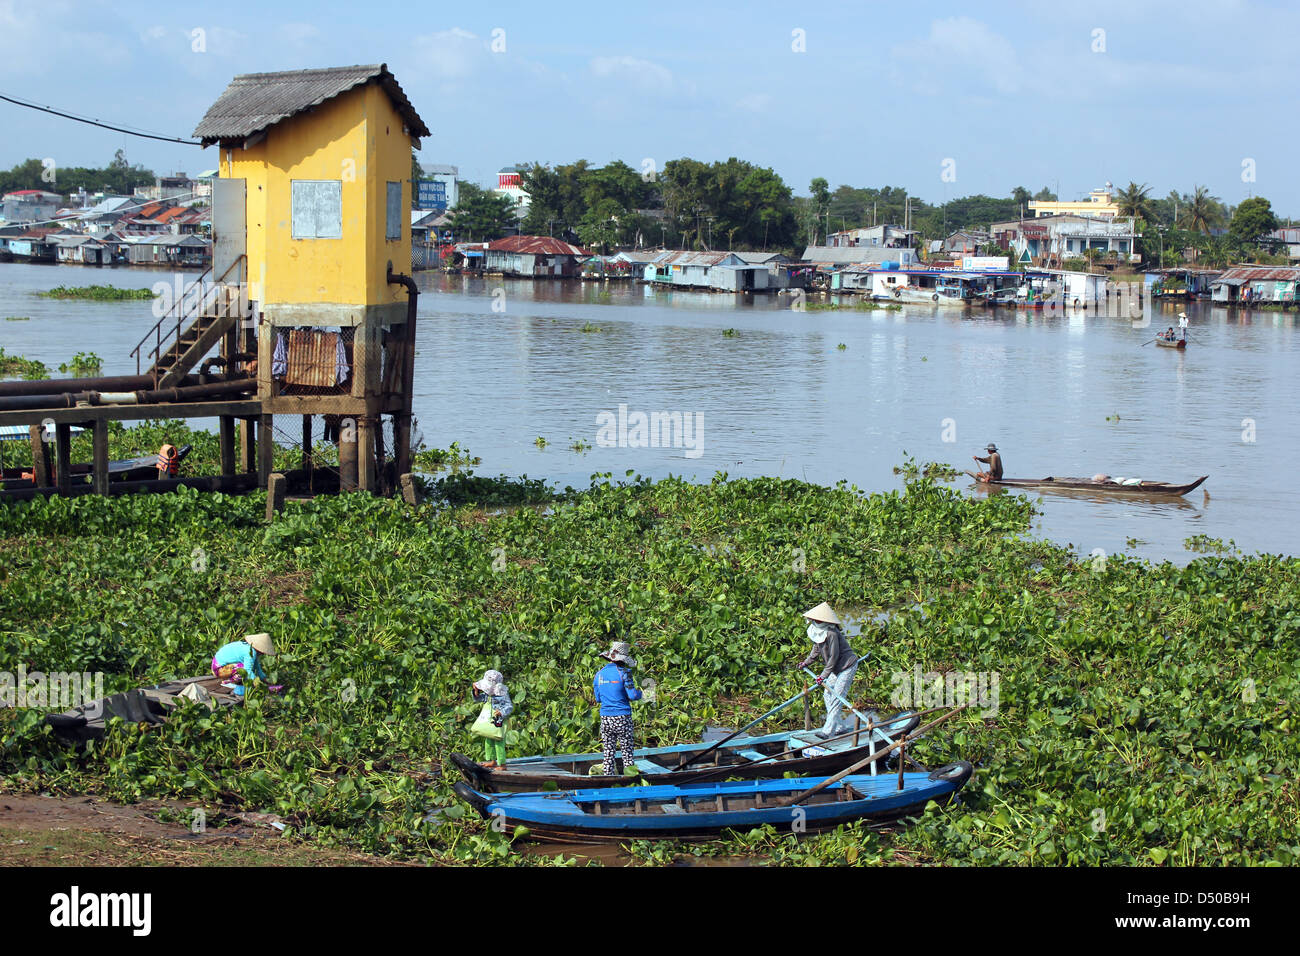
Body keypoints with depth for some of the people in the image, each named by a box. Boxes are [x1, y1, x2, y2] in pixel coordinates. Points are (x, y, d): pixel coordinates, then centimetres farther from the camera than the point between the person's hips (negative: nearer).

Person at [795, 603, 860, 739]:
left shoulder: (831, 633, -26)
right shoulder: (817, 631, 2)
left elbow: (833, 656, -23)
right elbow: (816, 650, 20)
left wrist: (823, 675, -20)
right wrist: (806, 662, 28)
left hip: (848, 665, -10)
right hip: (836, 669, 10)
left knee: (836, 697, -13)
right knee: (828, 696, 7)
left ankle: (828, 731, -17)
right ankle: (840, 727, 15)